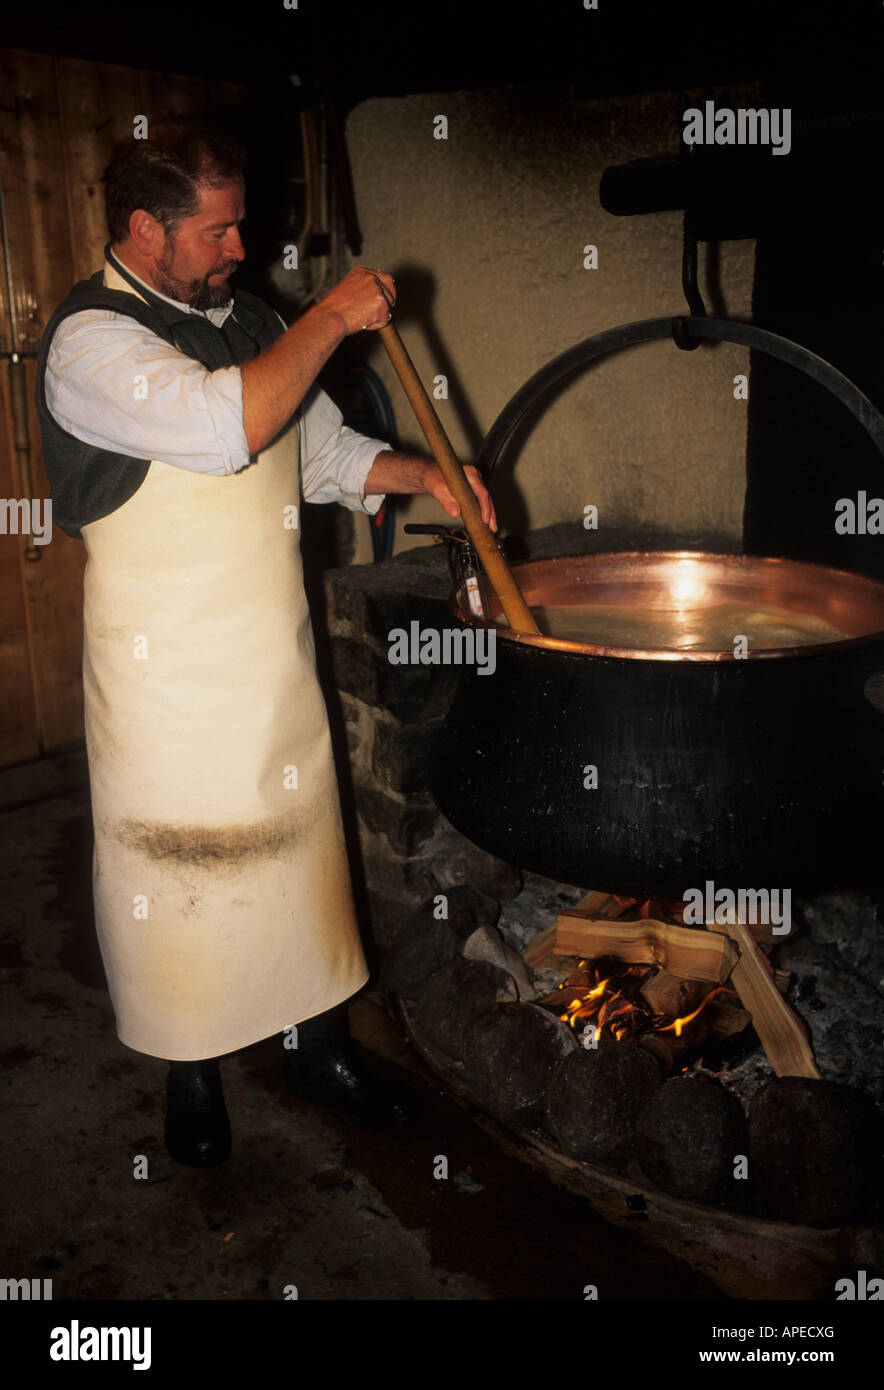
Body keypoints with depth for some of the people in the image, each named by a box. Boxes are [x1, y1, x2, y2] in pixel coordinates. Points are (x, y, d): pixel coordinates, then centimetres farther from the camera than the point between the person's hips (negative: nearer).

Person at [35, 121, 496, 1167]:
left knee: (300, 844, 15)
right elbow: (224, 426, -30)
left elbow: (324, 450, 17)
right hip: (165, 672, -6)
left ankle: (319, 1049, 33)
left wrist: (420, 474, 0)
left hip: (276, 652, 7)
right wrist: (333, 319, -20)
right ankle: (190, 1074, 29)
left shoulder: (249, 319, 10)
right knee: (174, 862, 6)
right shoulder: (91, 338, -14)